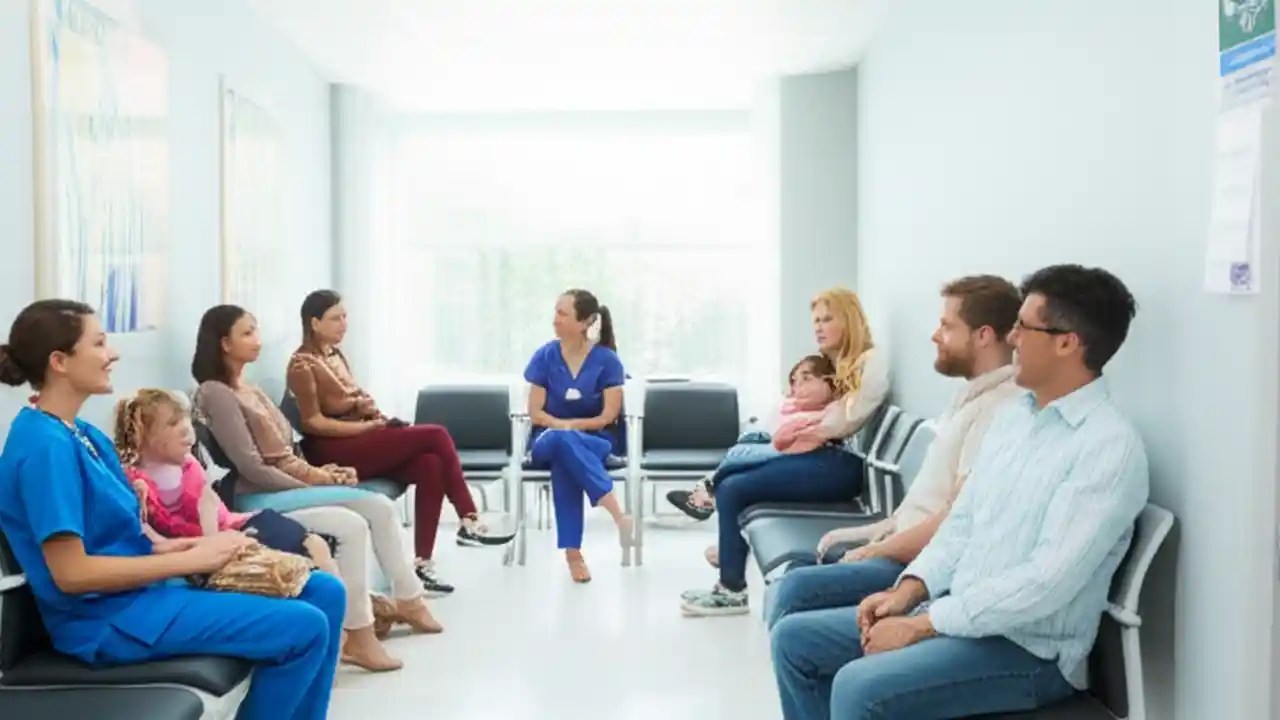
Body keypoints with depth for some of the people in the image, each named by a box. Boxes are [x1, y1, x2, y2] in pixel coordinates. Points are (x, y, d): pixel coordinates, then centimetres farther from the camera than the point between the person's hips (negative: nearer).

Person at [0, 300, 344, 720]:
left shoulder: (85, 435, 11)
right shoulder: (45, 446, -18)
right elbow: (71, 571, -22)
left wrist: (200, 545, -2)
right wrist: (192, 559, -17)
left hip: (143, 588, 10)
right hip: (110, 616, -10)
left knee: (325, 592, 4)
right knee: (305, 627, -19)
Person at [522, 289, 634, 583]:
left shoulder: (607, 360, -6)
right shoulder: (545, 356, 0)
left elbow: (608, 416, -7)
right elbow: (535, 413, 0)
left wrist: (572, 425, -14)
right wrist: (561, 426, -16)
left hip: (596, 439, 0)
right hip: (548, 439, 1)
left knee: (564, 458, -37)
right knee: (562, 440, -38)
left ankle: (572, 550, -41)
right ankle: (619, 516, -50)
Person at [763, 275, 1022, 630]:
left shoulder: (1000, 408, -19)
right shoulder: (974, 396, 15)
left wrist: (877, 550, -12)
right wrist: (878, 528, 13)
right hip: (902, 546, 10)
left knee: (795, 590, -23)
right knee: (786, 586, 8)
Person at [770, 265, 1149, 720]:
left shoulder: (1110, 446, -18)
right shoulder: (1014, 414, 10)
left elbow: (1048, 582, -25)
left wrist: (921, 626, -21)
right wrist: (909, 590, -3)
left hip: (1027, 649, -9)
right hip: (952, 612, 9)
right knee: (794, 639, 4)